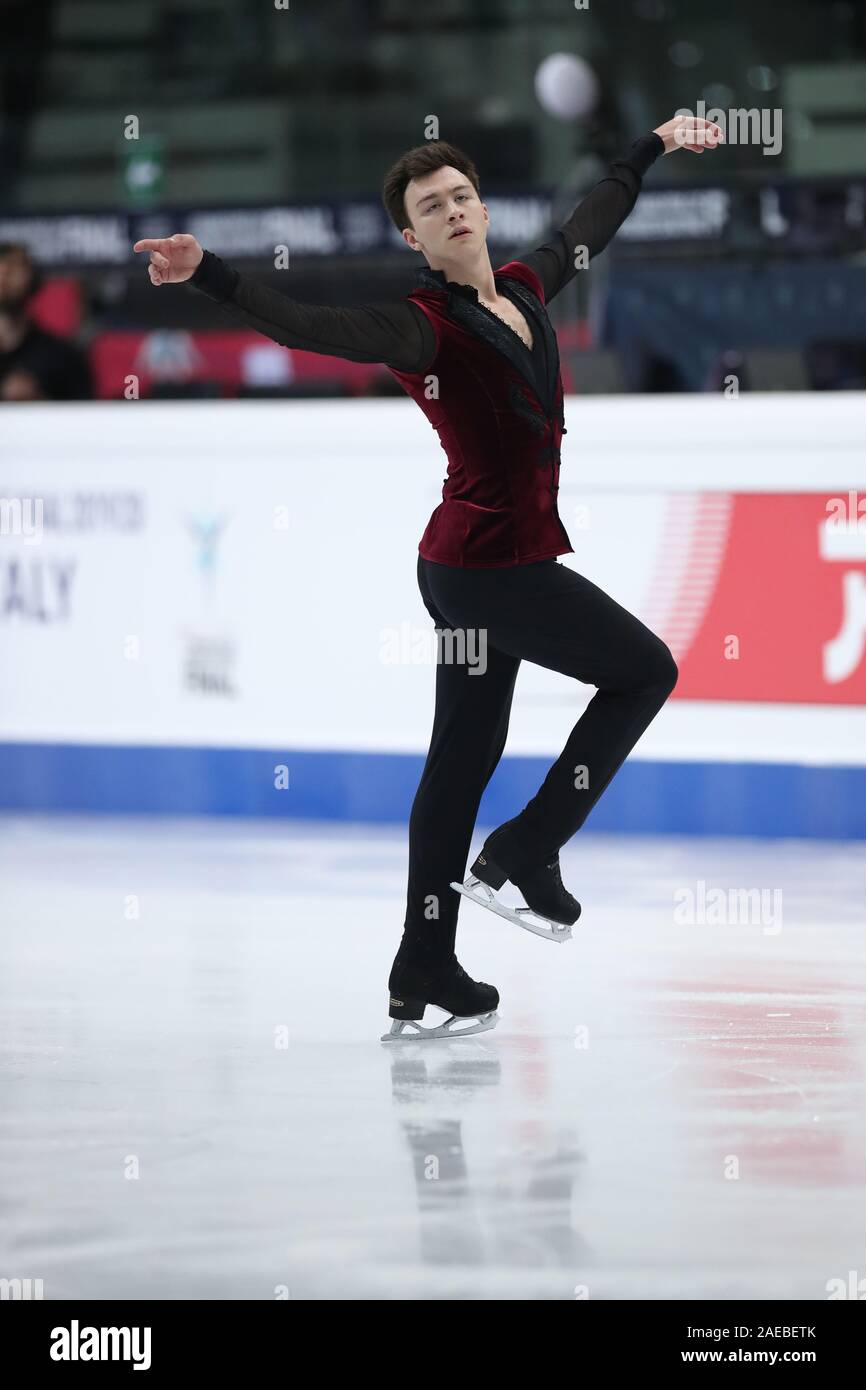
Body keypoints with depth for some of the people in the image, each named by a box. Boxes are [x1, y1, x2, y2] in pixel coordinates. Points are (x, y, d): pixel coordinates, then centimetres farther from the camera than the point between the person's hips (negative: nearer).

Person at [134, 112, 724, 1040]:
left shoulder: (523, 289, 8)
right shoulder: (424, 326, -15)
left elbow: (592, 225, 27)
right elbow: (311, 328, -29)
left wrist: (651, 149, 41)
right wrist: (210, 275, -44)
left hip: (471, 567, 8)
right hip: (492, 567, -8)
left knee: (462, 760, 10)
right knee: (645, 670, 4)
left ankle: (424, 973, 15)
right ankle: (527, 850, 8)